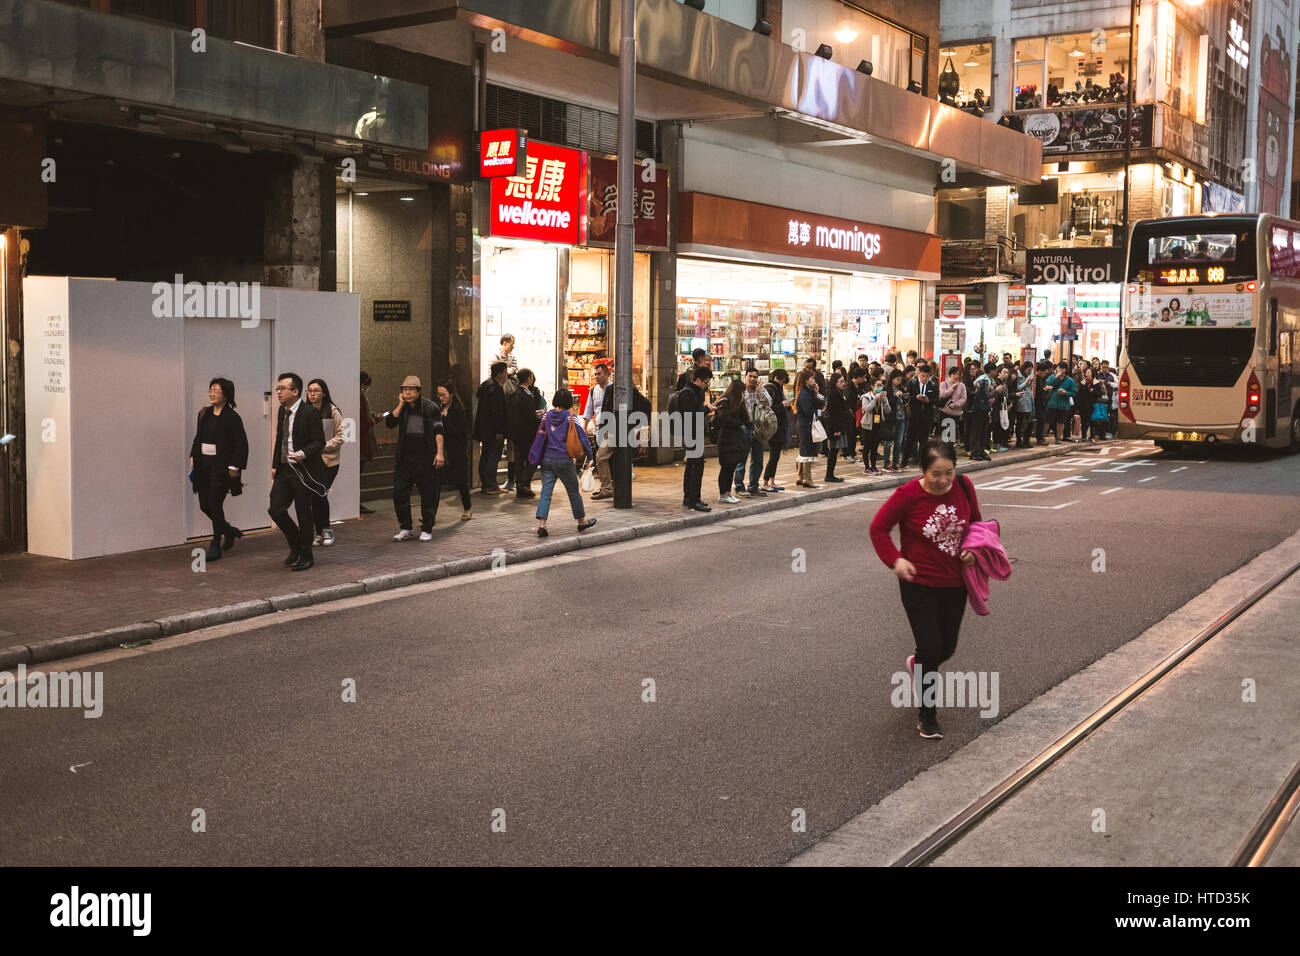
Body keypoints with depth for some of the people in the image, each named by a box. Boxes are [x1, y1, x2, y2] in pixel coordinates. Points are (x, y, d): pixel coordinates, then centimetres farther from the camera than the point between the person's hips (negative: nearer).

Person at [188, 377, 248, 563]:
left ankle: (216, 545, 6)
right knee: (204, 505, 7)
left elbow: (241, 445, -11)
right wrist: (193, 458, 11)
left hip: (222, 467, -7)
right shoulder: (204, 413, 10)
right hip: (204, 465, 7)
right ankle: (229, 531, 30)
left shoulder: (232, 417, -10)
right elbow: (197, 438, 20)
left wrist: (234, 467, -15)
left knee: (215, 504, -7)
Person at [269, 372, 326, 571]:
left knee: (303, 514, 1)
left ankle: (306, 557, 16)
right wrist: (275, 465, 14)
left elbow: (319, 442, -13)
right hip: (284, 470, 7)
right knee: (275, 509, 2)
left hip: (303, 471, -7)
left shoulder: (310, 413, -14)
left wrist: (303, 453, -30)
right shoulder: (282, 410, 10)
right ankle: (295, 546, 24)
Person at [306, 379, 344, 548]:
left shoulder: (333, 412, -5)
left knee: (320, 494, -14)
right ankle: (319, 533, 15)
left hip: (329, 461, -4)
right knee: (313, 496, 1)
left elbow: (340, 437, -5)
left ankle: (326, 530, 5)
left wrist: (323, 446, -14)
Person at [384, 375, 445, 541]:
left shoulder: (430, 408, -1)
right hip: (404, 458, 4)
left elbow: (438, 432, -5)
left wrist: (439, 453, -14)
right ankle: (405, 529, 12)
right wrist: (401, 405, -7)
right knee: (399, 493, 1)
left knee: (428, 494, 1)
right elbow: (389, 423, -5)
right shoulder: (401, 408, 11)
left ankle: (427, 530, 12)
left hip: (425, 458, -4)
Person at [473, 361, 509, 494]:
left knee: (485, 456, 13)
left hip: (484, 429, 10)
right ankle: (491, 486, -6)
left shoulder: (485, 385, 14)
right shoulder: (496, 389, -18)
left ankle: (484, 485, 18)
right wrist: (499, 431, -21)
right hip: (492, 429, -10)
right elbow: (497, 412, -21)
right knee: (494, 456, -6)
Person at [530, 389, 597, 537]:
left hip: (547, 459, 4)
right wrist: (589, 454, 2)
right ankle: (582, 521, 25)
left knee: (545, 493, 1)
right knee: (574, 491, 12)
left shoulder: (547, 415, 5)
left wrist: (537, 456, 22)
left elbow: (540, 435, 11)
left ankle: (541, 524, -11)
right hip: (563, 460, -4)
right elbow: (581, 436, -7)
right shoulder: (570, 416, -7)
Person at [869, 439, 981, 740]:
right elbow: (878, 528, -7)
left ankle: (917, 665, 51)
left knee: (947, 647, 15)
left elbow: (976, 521, 12)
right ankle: (926, 717, 12)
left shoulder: (964, 487, -6)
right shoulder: (908, 495, -18)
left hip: (954, 584, 4)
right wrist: (895, 560, -20)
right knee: (930, 649, -6)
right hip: (919, 584, -4)